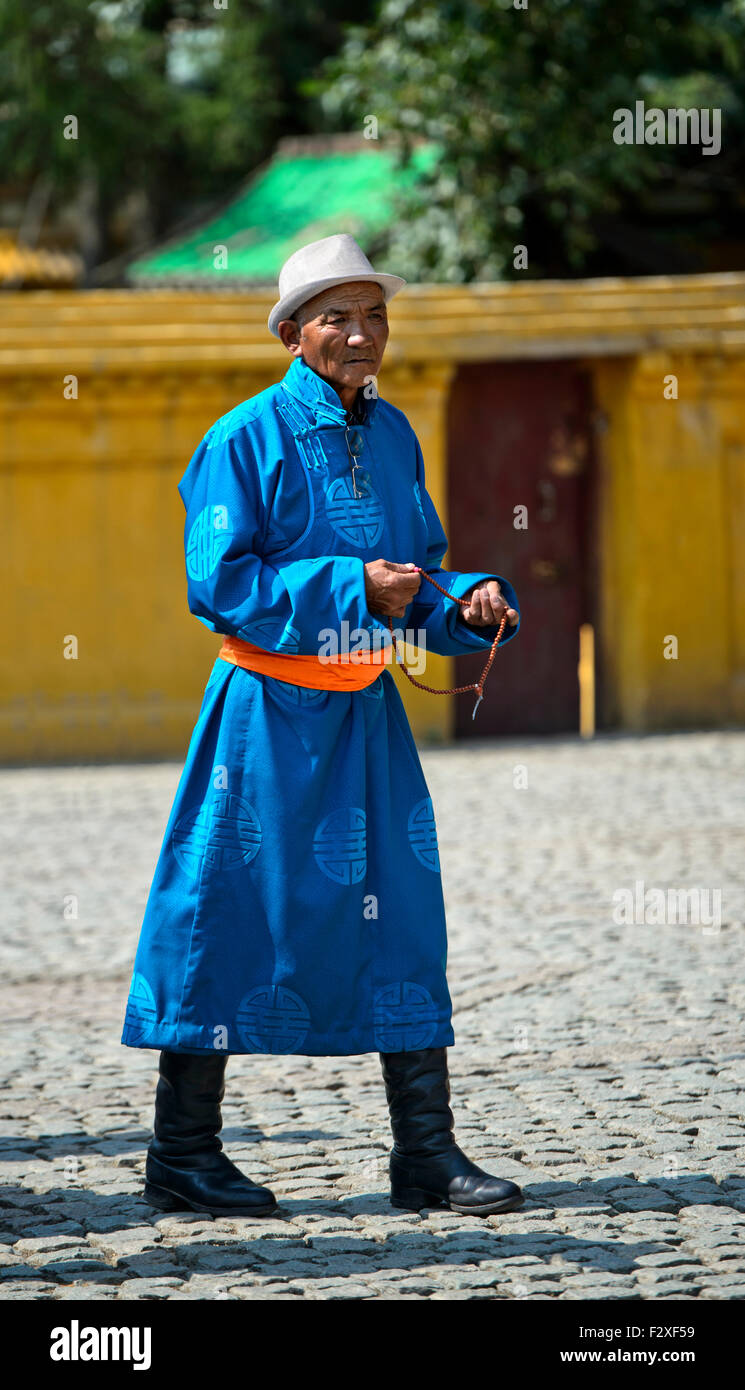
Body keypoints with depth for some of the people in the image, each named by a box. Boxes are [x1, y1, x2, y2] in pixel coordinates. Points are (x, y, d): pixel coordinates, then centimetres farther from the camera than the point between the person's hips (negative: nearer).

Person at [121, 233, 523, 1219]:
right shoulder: (248, 438, -9)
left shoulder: (392, 435, 11)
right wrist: (351, 588, -20)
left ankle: (427, 1154, 7)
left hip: (366, 711, 6)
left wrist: (471, 606, -3)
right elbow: (219, 582, -15)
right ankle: (183, 1156, 8)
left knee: (400, 913, 2)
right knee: (233, 915, -1)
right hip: (269, 710, -6)